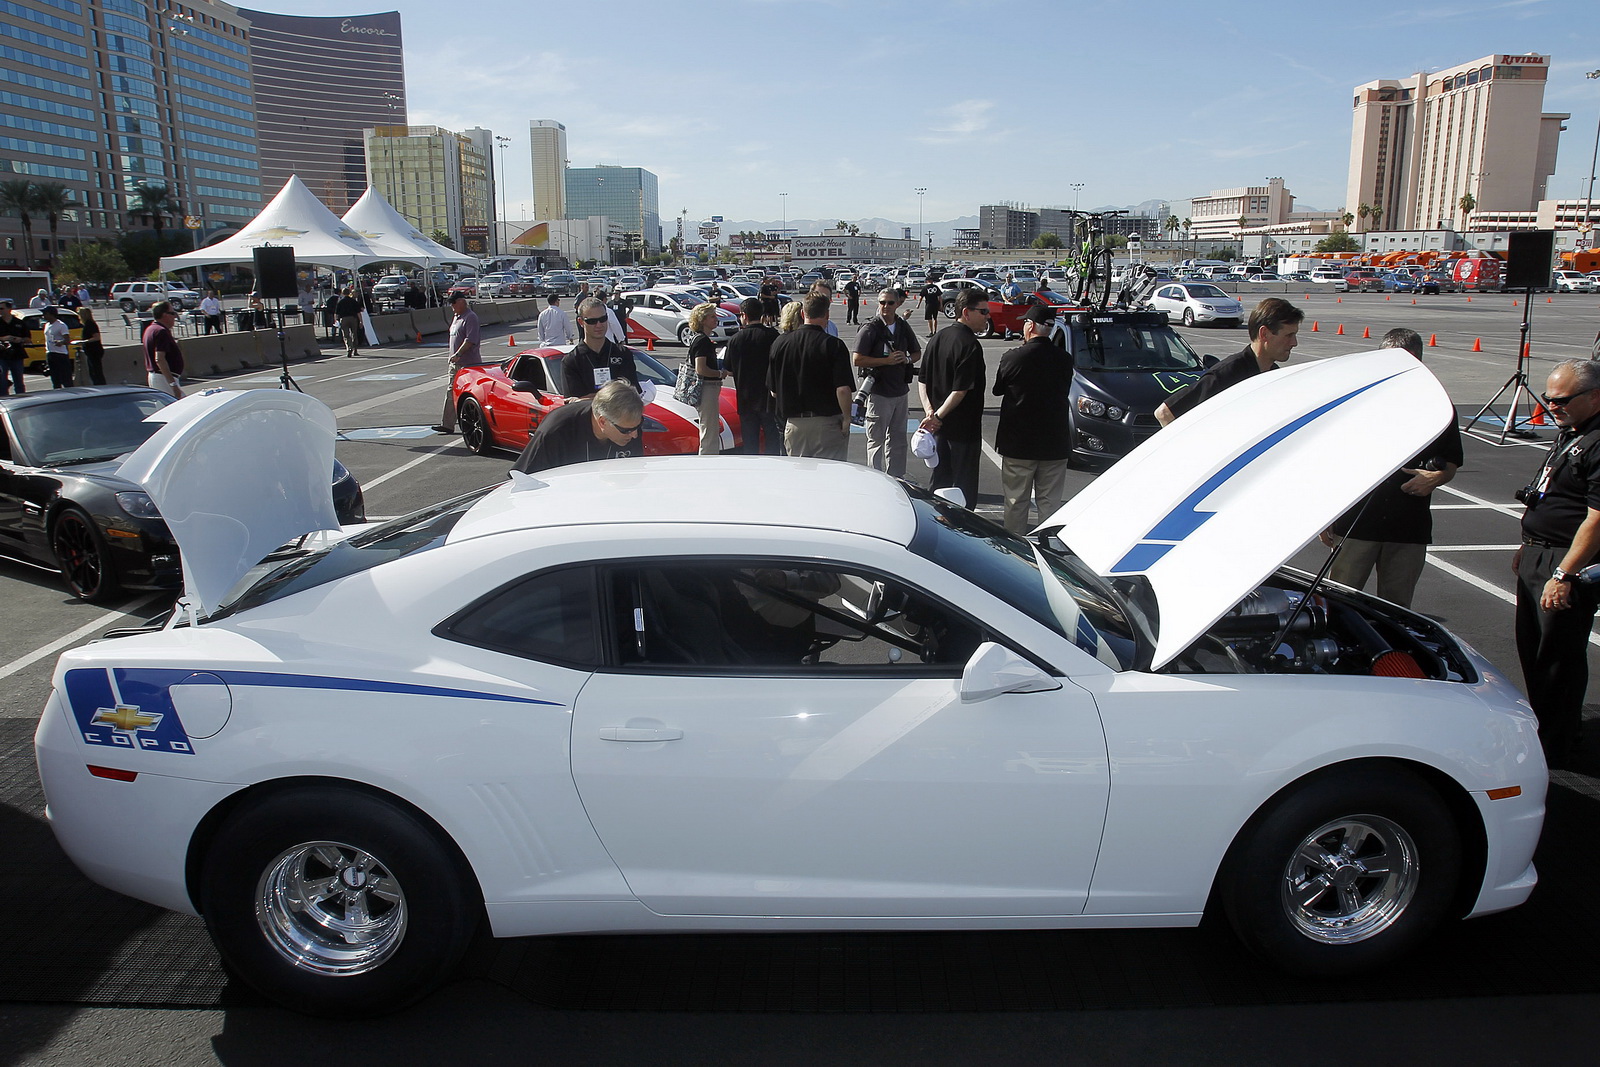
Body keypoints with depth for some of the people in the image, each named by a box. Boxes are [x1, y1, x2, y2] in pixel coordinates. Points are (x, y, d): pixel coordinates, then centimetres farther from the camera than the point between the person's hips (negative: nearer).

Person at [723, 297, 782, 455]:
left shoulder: (735, 339, -5)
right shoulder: (772, 335, -9)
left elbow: (729, 370, 1)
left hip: (746, 399, 1)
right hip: (769, 399, -1)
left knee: (750, 443, 10)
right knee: (772, 441, 8)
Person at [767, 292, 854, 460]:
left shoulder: (780, 343, 2)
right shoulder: (834, 345, -10)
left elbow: (773, 391, 7)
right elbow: (843, 389, -17)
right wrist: (846, 418, -5)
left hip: (794, 423, 4)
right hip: (828, 422, -3)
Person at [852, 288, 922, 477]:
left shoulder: (904, 327, 9)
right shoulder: (870, 329, -8)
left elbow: (917, 353, 21)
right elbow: (857, 359, -14)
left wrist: (907, 359, -3)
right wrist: (887, 361, -18)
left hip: (901, 390, 6)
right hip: (879, 392, -6)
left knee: (898, 439, 15)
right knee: (876, 440, -1)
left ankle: (896, 479, 25)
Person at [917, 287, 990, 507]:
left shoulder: (938, 338, 7)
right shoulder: (970, 345, -19)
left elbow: (922, 381, 7)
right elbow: (961, 390, -23)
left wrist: (931, 413, -3)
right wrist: (937, 416, -16)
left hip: (939, 427, 8)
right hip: (964, 429, -8)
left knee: (938, 480, 18)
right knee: (965, 485, 3)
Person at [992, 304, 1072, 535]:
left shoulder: (1012, 358, -13)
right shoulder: (1065, 360, -4)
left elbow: (998, 389, 3)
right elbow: (1065, 392, 8)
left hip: (1018, 442, -2)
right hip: (1055, 442, 2)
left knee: (1016, 501, 10)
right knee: (1050, 502, 11)